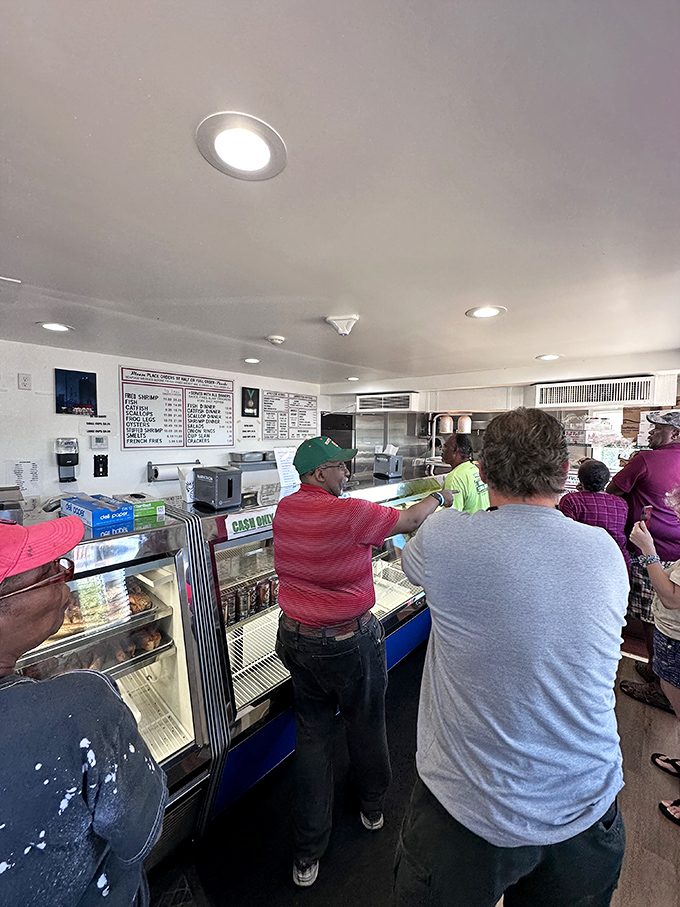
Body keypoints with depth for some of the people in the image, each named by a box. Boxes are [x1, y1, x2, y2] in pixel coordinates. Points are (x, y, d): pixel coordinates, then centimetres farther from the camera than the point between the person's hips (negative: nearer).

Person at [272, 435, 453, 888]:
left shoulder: (285, 510, -7)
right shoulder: (351, 514, -26)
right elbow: (410, 519, -12)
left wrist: (372, 545, 14)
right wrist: (439, 497, 7)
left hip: (297, 640, 5)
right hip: (350, 643, -4)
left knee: (312, 736, 21)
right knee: (366, 726, 25)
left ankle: (308, 854, 38)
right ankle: (373, 809, 53)